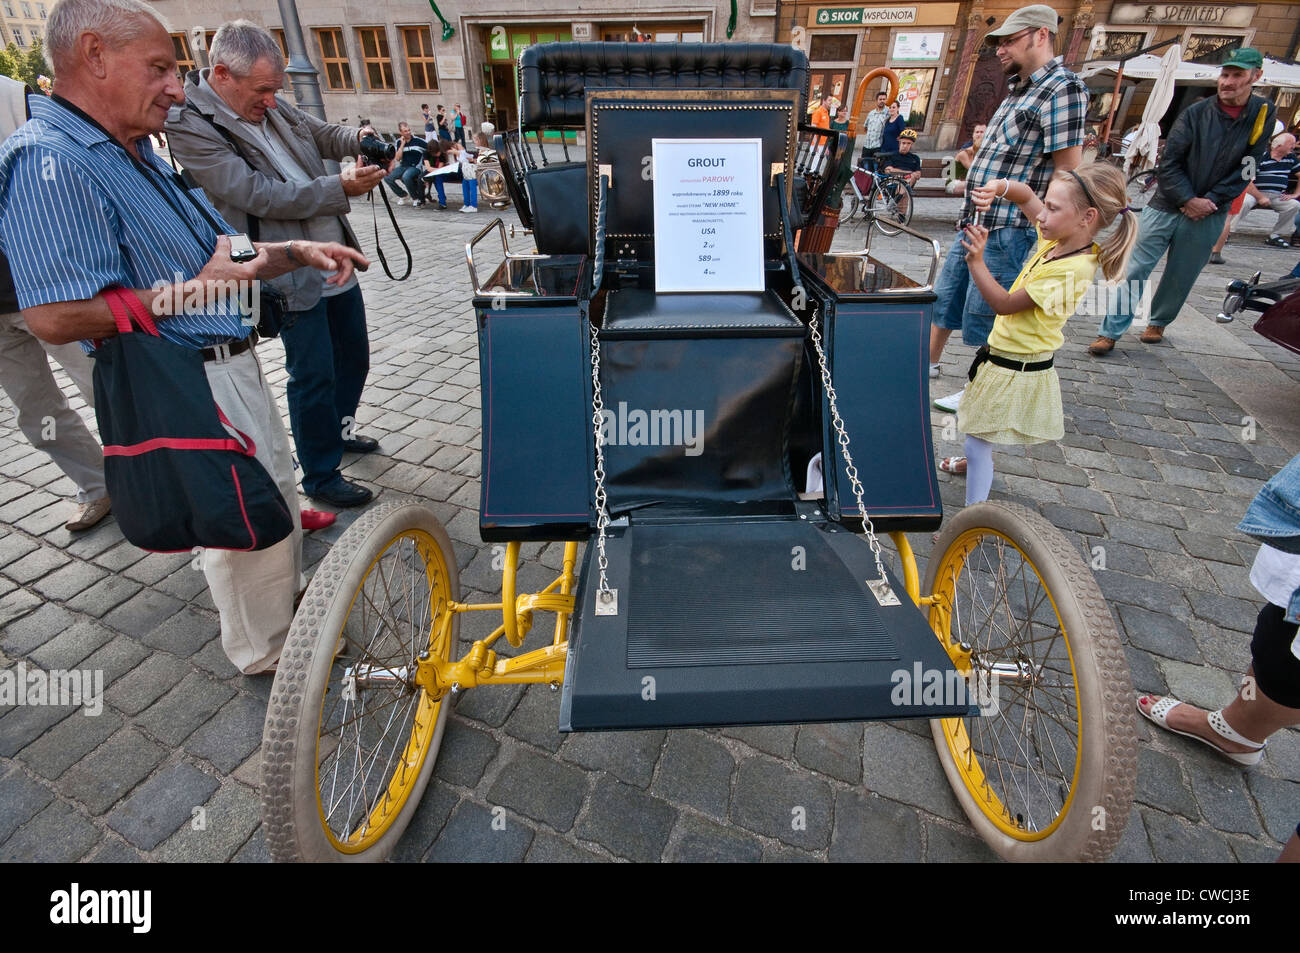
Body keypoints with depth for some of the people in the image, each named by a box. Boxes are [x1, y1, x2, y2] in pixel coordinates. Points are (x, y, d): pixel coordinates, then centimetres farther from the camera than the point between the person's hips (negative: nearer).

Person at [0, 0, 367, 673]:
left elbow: (220, 257, 18)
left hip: (231, 363, 10)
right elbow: (55, 316, -27)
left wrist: (296, 253, 5)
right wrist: (193, 291, -21)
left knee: (273, 491, 24)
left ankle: (289, 595, 47)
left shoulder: (136, 152, 13)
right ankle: (267, 653, 26)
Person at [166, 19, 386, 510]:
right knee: (314, 376, -2)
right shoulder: (189, 127, -12)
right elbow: (260, 195, -20)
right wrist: (342, 187, -21)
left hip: (337, 261, 8)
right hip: (292, 276, -8)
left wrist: (358, 138, 0)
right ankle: (320, 478, 14)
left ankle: (338, 430, 42)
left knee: (354, 357, 18)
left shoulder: (272, 107, 9)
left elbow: (324, 135, 23)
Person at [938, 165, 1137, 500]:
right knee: (971, 425, 30)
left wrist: (976, 261, -32)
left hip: (1017, 371, -10)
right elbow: (1026, 196, 7)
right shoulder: (1059, 239, -1)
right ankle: (976, 461, 57)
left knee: (977, 439, -8)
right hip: (1003, 355, 10)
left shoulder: (1072, 269, -26)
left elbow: (1004, 304, -25)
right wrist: (999, 187, -15)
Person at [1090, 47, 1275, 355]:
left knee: (1181, 278, 9)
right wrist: (1188, 200, -12)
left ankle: (1158, 323, 28)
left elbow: (1244, 171, 1)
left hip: (1207, 216, 2)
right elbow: (1168, 163, -3)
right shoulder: (1196, 113, 0)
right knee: (1134, 270, -9)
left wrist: (1209, 202, -10)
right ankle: (1110, 332, -5)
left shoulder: (1262, 116, 4)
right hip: (1166, 207, -2)